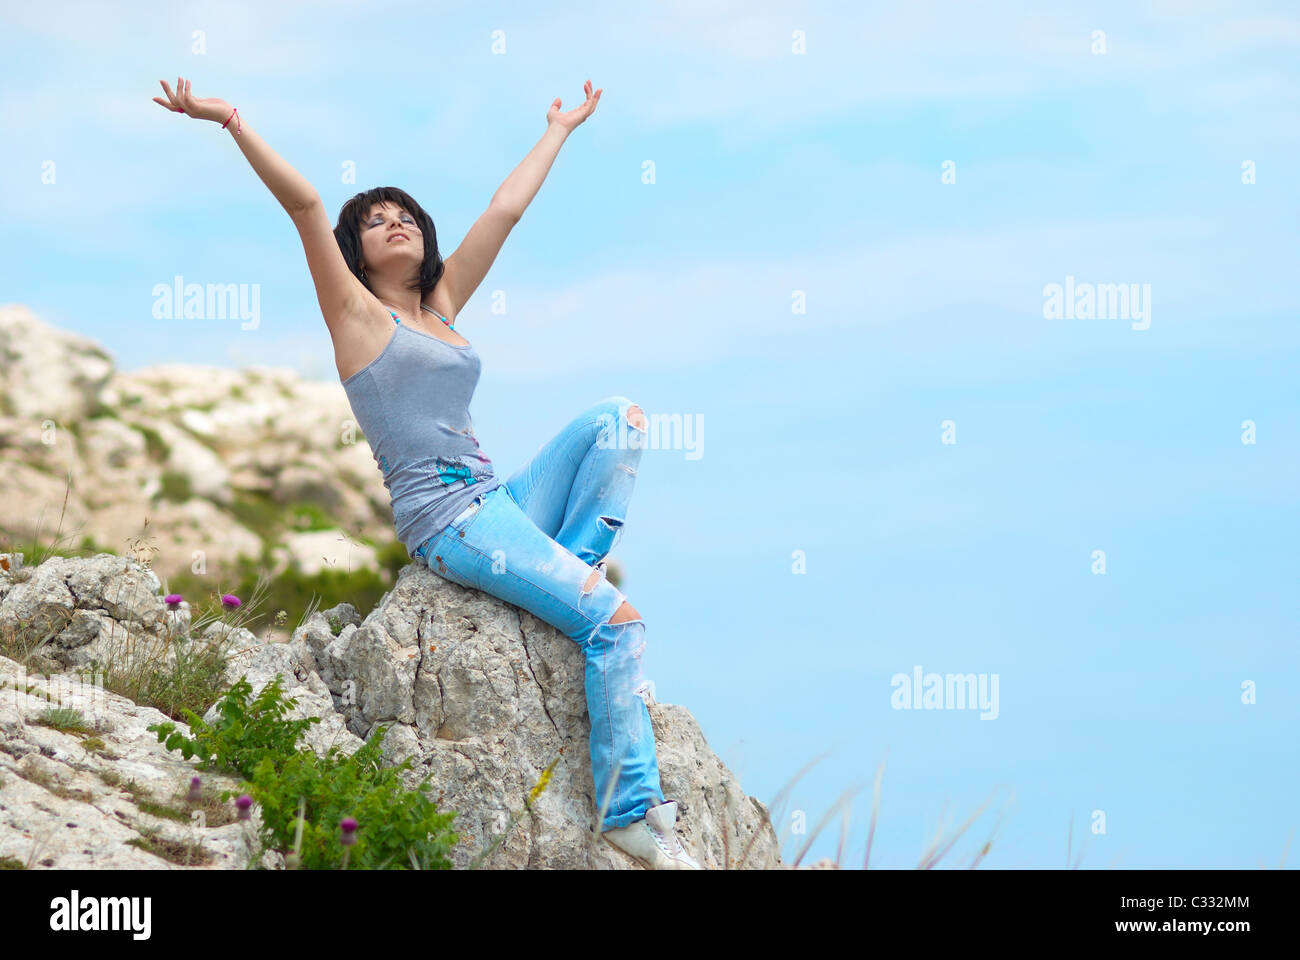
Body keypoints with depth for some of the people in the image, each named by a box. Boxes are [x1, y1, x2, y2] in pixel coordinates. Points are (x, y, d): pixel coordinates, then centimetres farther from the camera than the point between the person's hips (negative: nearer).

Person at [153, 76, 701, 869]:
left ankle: (571, 580, -9)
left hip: (503, 504, 8)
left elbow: (506, 208, 28)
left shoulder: (440, 305, 20)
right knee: (616, 619, -20)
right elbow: (304, 203, -9)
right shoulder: (357, 313, 3)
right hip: (445, 518, -8)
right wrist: (232, 121, -15)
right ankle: (630, 809, -18)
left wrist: (558, 132, 35)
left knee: (621, 417, -3)